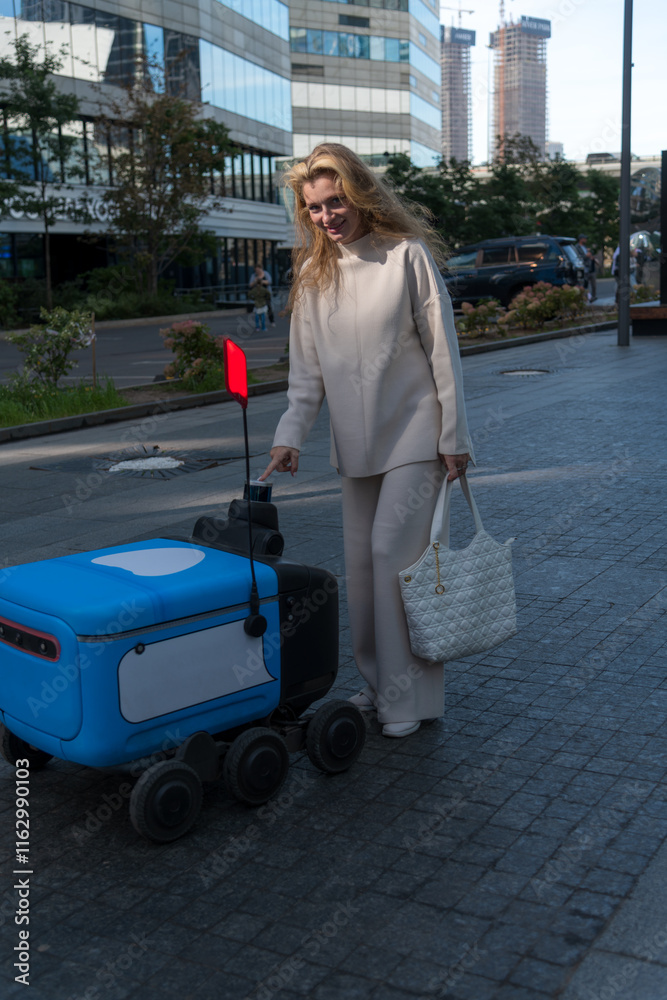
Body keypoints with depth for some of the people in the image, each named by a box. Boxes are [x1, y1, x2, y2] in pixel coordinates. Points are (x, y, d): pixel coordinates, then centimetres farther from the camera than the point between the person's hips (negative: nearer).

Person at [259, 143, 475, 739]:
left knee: (393, 551, -10)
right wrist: (291, 435, -6)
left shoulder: (408, 255, -8)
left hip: (414, 434, -5)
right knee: (361, 561, 9)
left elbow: (442, 349, -7)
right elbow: (307, 369, 7)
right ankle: (377, 683, 23)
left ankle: (408, 696, 2)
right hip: (355, 443, 5)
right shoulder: (313, 272, 7)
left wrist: (454, 437, -8)